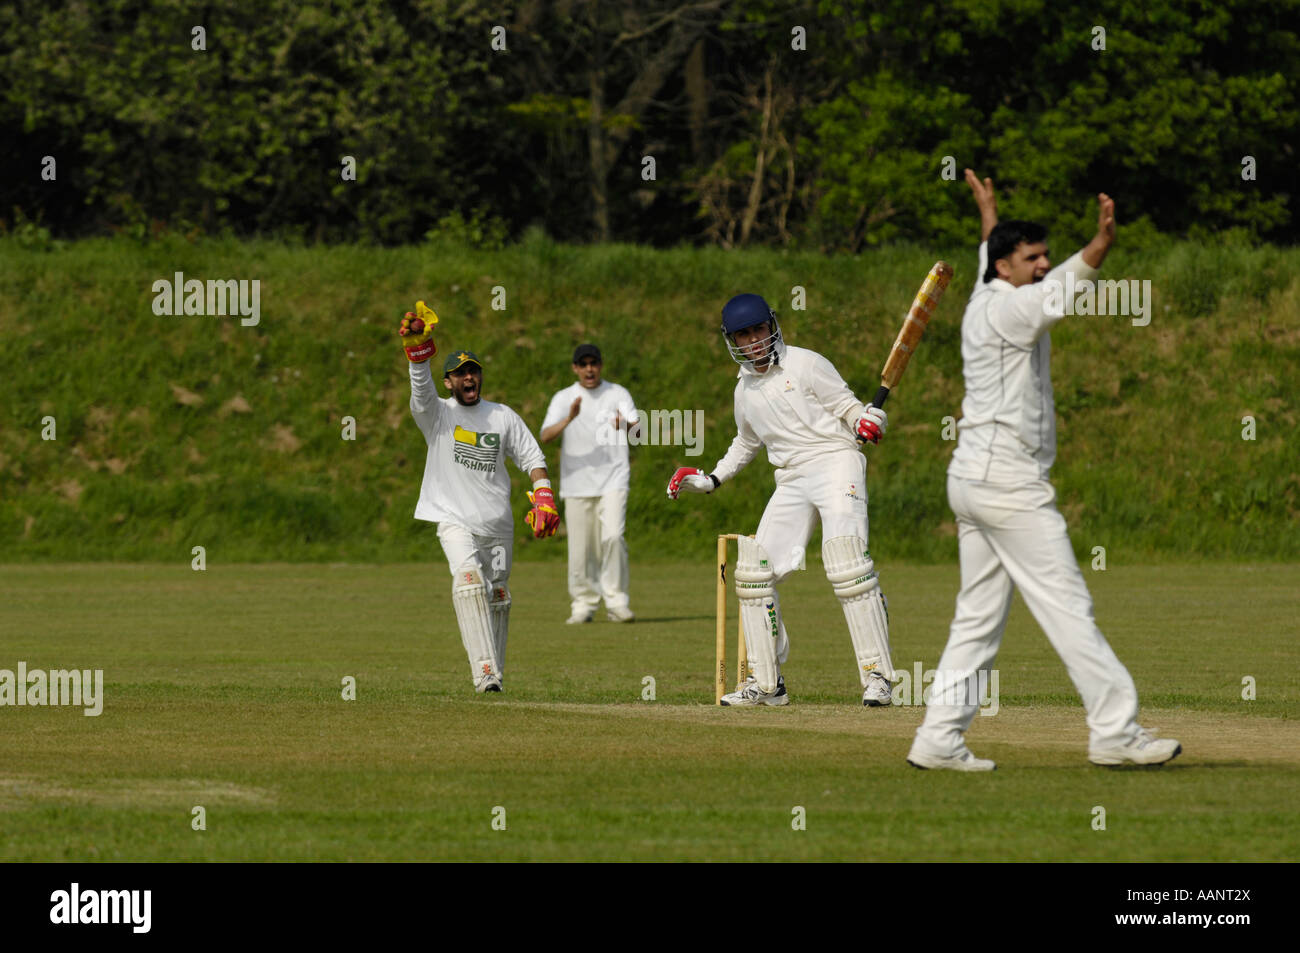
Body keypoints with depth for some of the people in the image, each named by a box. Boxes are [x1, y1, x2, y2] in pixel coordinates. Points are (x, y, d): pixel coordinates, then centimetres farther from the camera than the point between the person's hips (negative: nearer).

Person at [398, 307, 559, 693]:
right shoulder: (437, 413, 1)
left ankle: (493, 672, 23)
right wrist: (419, 346, -38)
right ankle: (486, 674, -34)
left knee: (497, 598, 8)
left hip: (497, 524, 4)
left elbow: (532, 458, 9)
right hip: (454, 520, -4)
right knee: (469, 579, -26)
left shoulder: (503, 416, 9)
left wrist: (544, 500, -7)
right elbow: (421, 387, -19)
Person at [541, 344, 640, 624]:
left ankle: (616, 602, -9)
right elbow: (545, 436, -9)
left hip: (612, 481, -1)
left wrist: (625, 424, -33)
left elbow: (636, 427, -9)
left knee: (613, 536, -17)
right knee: (580, 548, 0)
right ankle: (584, 605, 13)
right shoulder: (563, 399, 5)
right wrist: (569, 419, -28)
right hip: (577, 483, 1)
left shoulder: (618, 395, 6)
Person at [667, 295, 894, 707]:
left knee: (847, 563, -23)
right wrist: (710, 480, 24)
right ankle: (766, 684, 11)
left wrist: (868, 422, -25)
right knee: (754, 569, 0)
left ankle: (876, 676, -21)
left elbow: (847, 406, -3)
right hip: (791, 481, 7)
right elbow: (746, 442, 31)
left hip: (835, 461, -7)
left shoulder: (805, 365, -3)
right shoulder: (745, 391, 15)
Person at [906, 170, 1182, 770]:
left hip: (970, 476, 10)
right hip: (1008, 481, -10)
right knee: (1067, 606, -9)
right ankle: (1115, 731, -10)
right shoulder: (1008, 308, -13)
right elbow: (1060, 290, -34)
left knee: (978, 616, 10)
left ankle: (939, 738, 7)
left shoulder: (983, 302, 15)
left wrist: (988, 213, 57)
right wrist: (1101, 246, -50)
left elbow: (990, 258, 38)